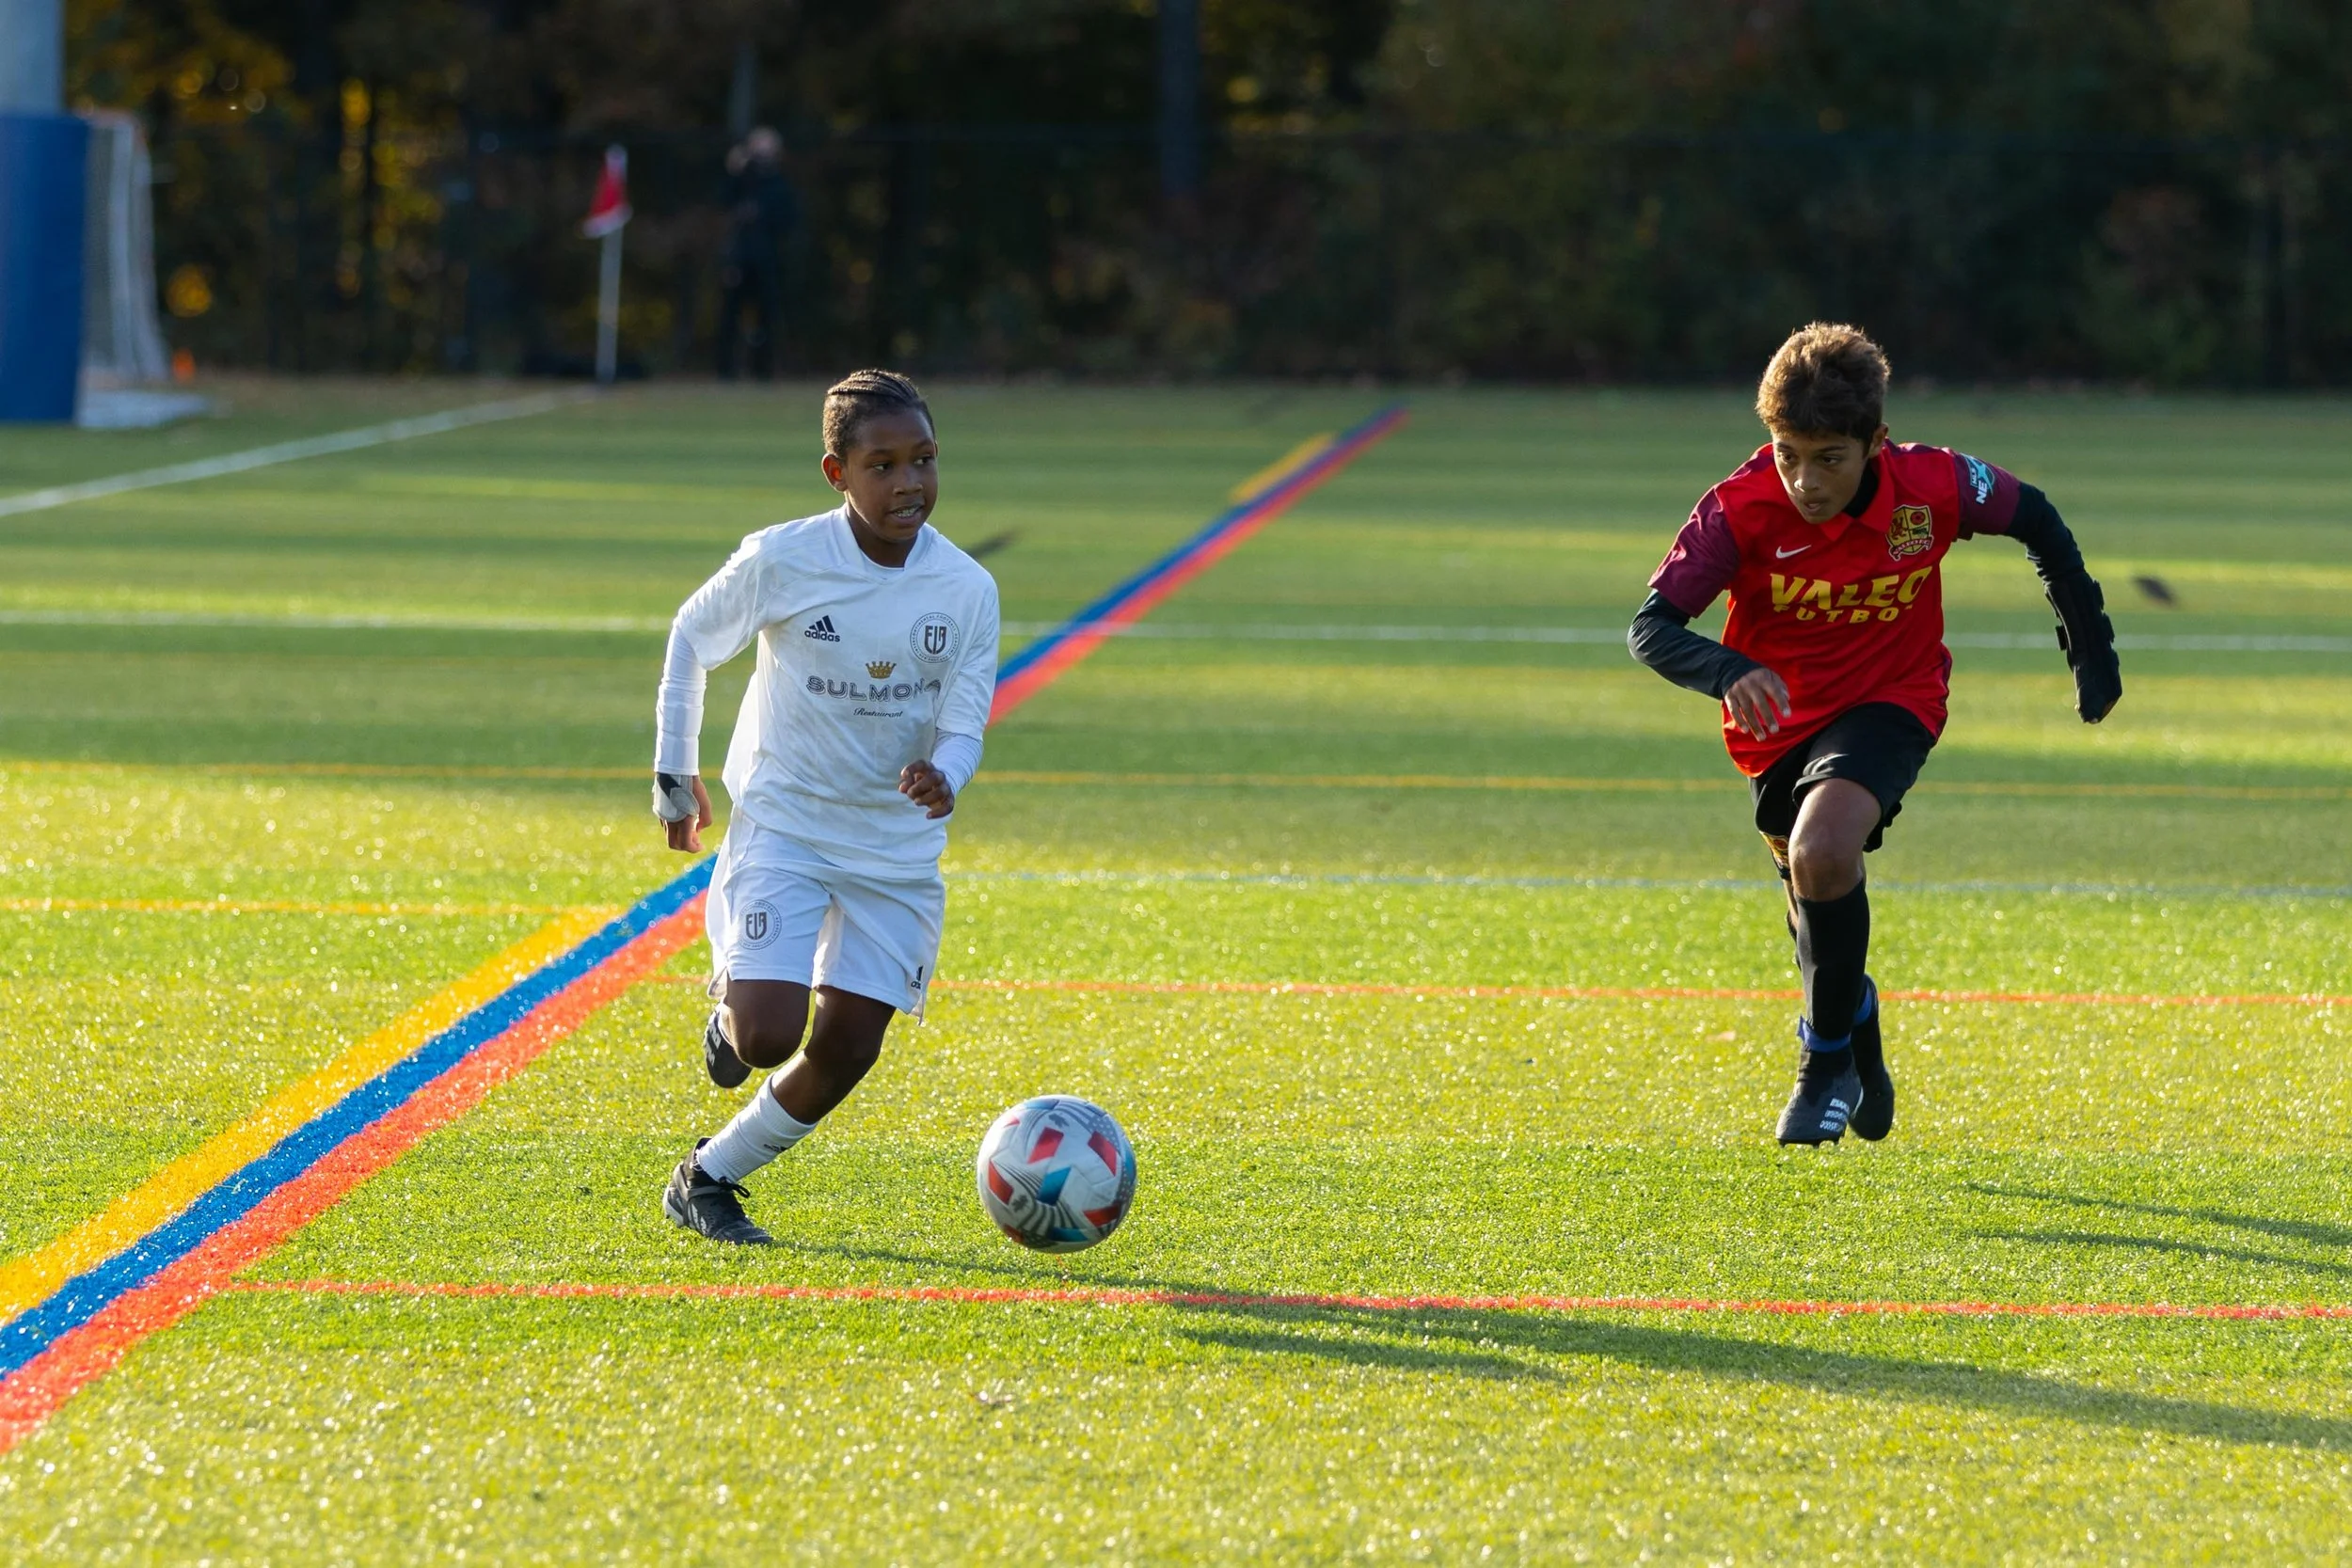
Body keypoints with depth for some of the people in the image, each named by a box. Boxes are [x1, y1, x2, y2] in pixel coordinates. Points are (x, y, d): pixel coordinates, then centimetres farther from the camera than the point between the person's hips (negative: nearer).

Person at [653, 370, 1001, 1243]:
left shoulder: (966, 590, -6)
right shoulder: (782, 562, -12)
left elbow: (963, 726, -7)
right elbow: (691, 641, 5)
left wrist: (943, 778, -30)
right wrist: (674, 774, 7)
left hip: (898, 844, 3)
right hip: (783, 824, -3)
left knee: (845, 1050, -2)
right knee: (767, 1037, -18)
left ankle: (708, 1181, 18)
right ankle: (731, 1013, 20)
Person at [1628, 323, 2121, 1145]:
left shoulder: (1931, 487, -24)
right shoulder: (1741, 510, -26)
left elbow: (2034, 518, -3)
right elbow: (1649, 626, -28)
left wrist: (2091, 648, 2)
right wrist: (1726, 672, -49)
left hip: (1891, 702, -2)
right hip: (1780, 719, 2)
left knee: (1821, 853, -29)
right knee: (1813, 883, 21)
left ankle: (1829, 1053, -9)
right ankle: (1858, 1036, 52)